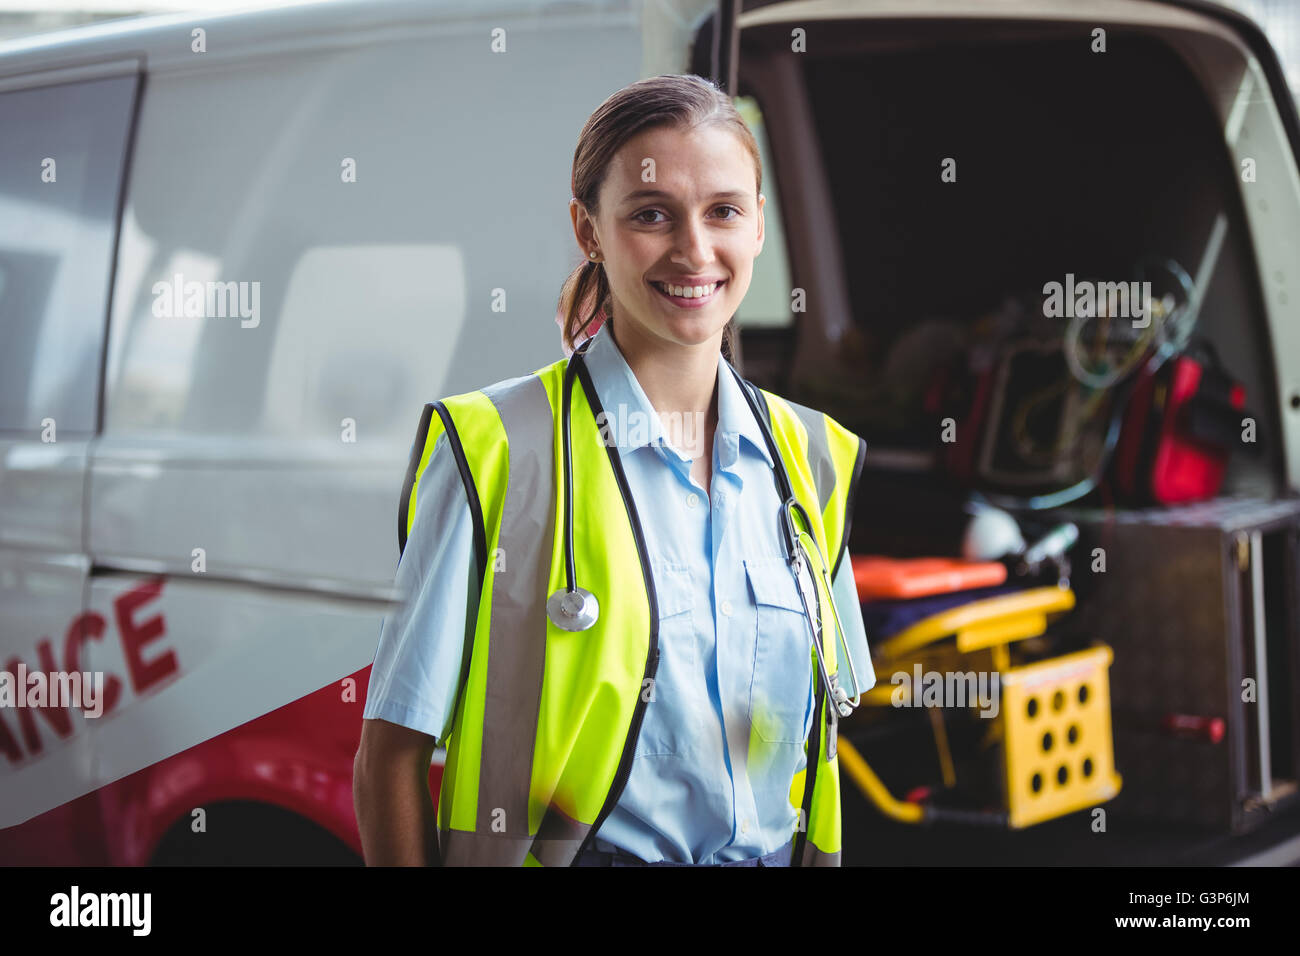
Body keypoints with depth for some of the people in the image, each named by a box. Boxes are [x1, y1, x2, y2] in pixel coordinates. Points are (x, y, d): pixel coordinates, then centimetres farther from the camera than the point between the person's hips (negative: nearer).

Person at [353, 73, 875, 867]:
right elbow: (392, 754, -12)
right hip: (586, 850, -4)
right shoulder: (492, 451, -12)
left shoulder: (816, 460, 4)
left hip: (772, 854, 4)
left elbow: (818, 727, 13)